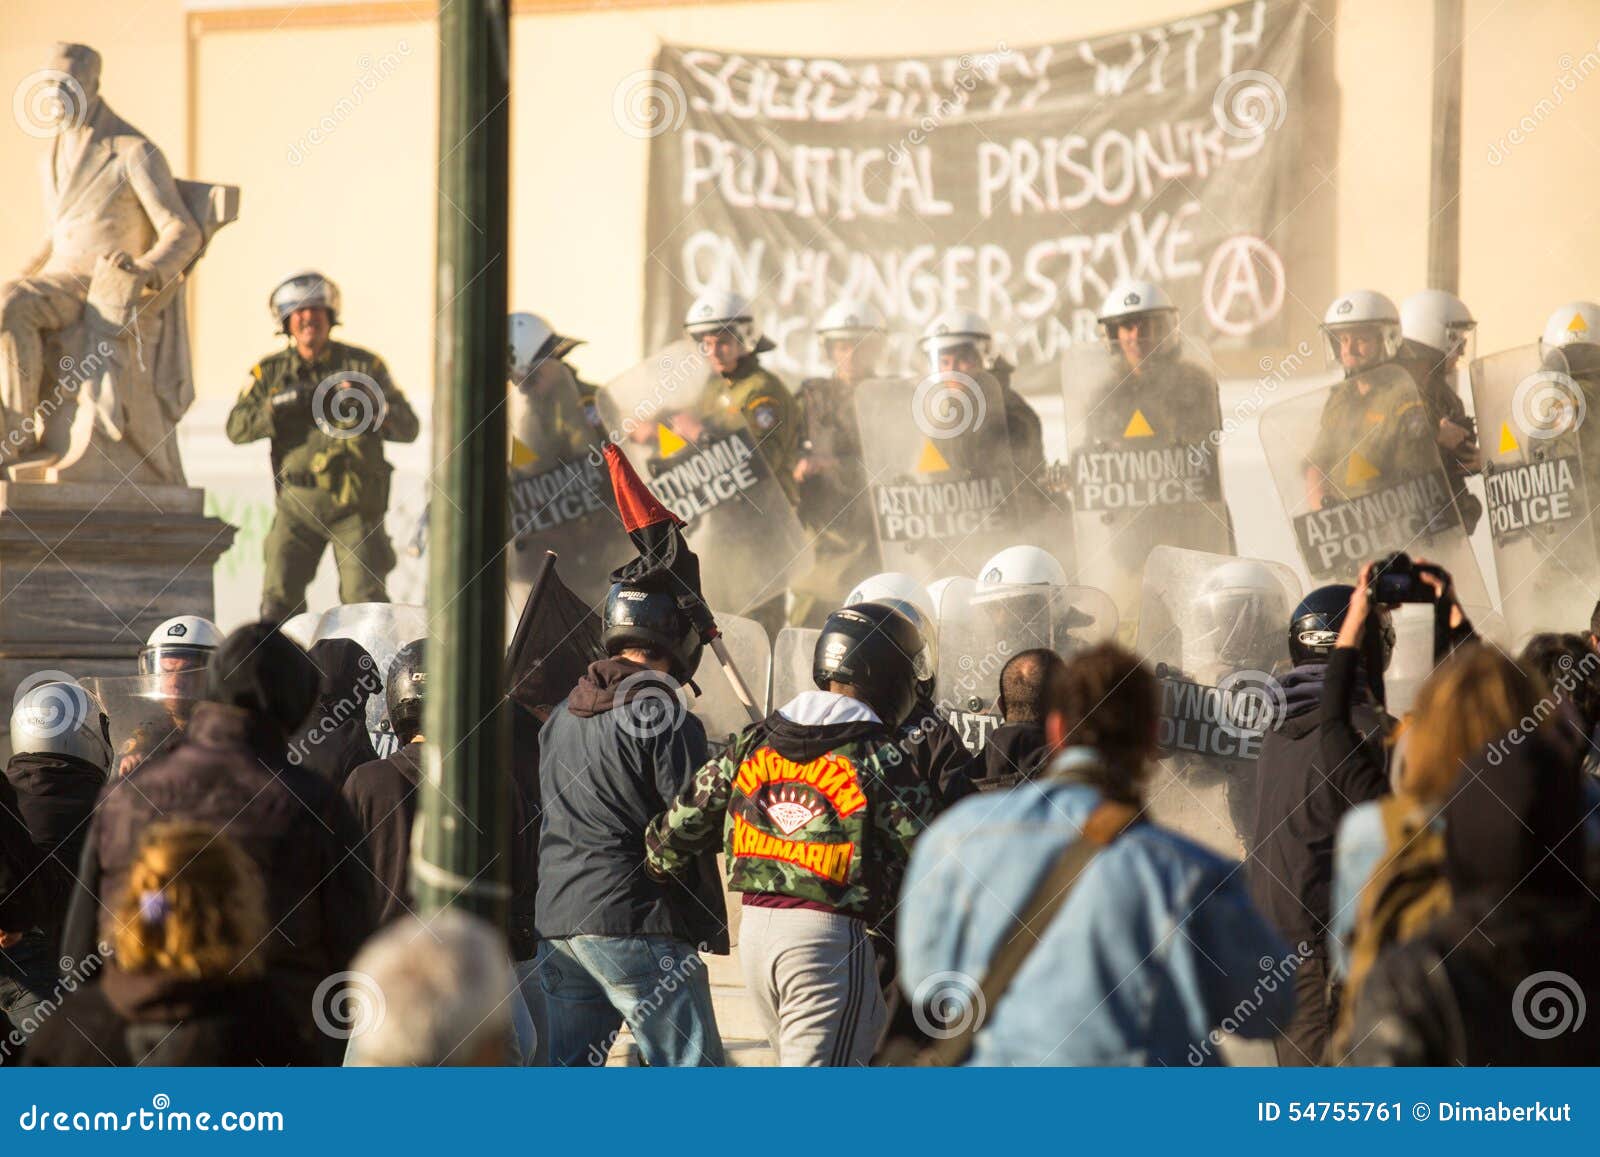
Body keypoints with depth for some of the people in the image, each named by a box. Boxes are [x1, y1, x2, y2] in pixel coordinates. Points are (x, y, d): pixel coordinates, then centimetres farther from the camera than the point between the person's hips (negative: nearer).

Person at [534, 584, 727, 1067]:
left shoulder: (561, 716, 14)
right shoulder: (666, 719, -10)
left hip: (554, 923, 7)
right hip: (634, 926, -7)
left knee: (568, 1068, 12)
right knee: (692, 1070, -4)